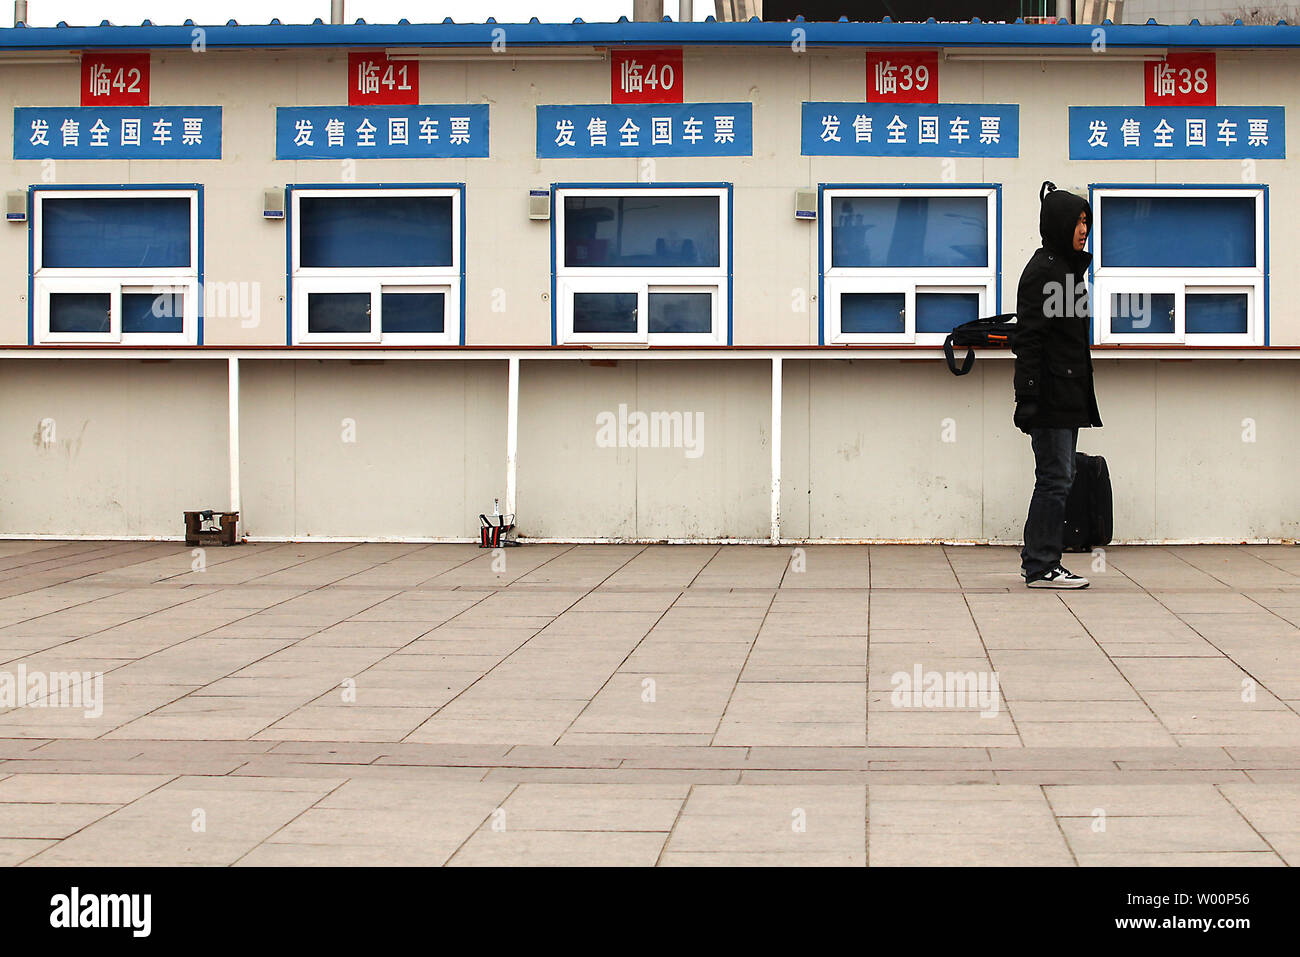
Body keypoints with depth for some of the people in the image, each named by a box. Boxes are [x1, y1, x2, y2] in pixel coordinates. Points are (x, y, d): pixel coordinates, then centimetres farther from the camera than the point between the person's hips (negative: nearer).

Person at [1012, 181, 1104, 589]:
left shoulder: (1067, 267, 18)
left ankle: (1036, 559, 18)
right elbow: (1029, 339, -18)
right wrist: (1029, 398, -23)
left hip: (1068, 394, 10)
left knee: (1057, 477, 12)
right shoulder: (1043, 272, -13)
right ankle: (1041, 566, -3)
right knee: (1056, 478, -7)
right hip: (1051, 394, -10)